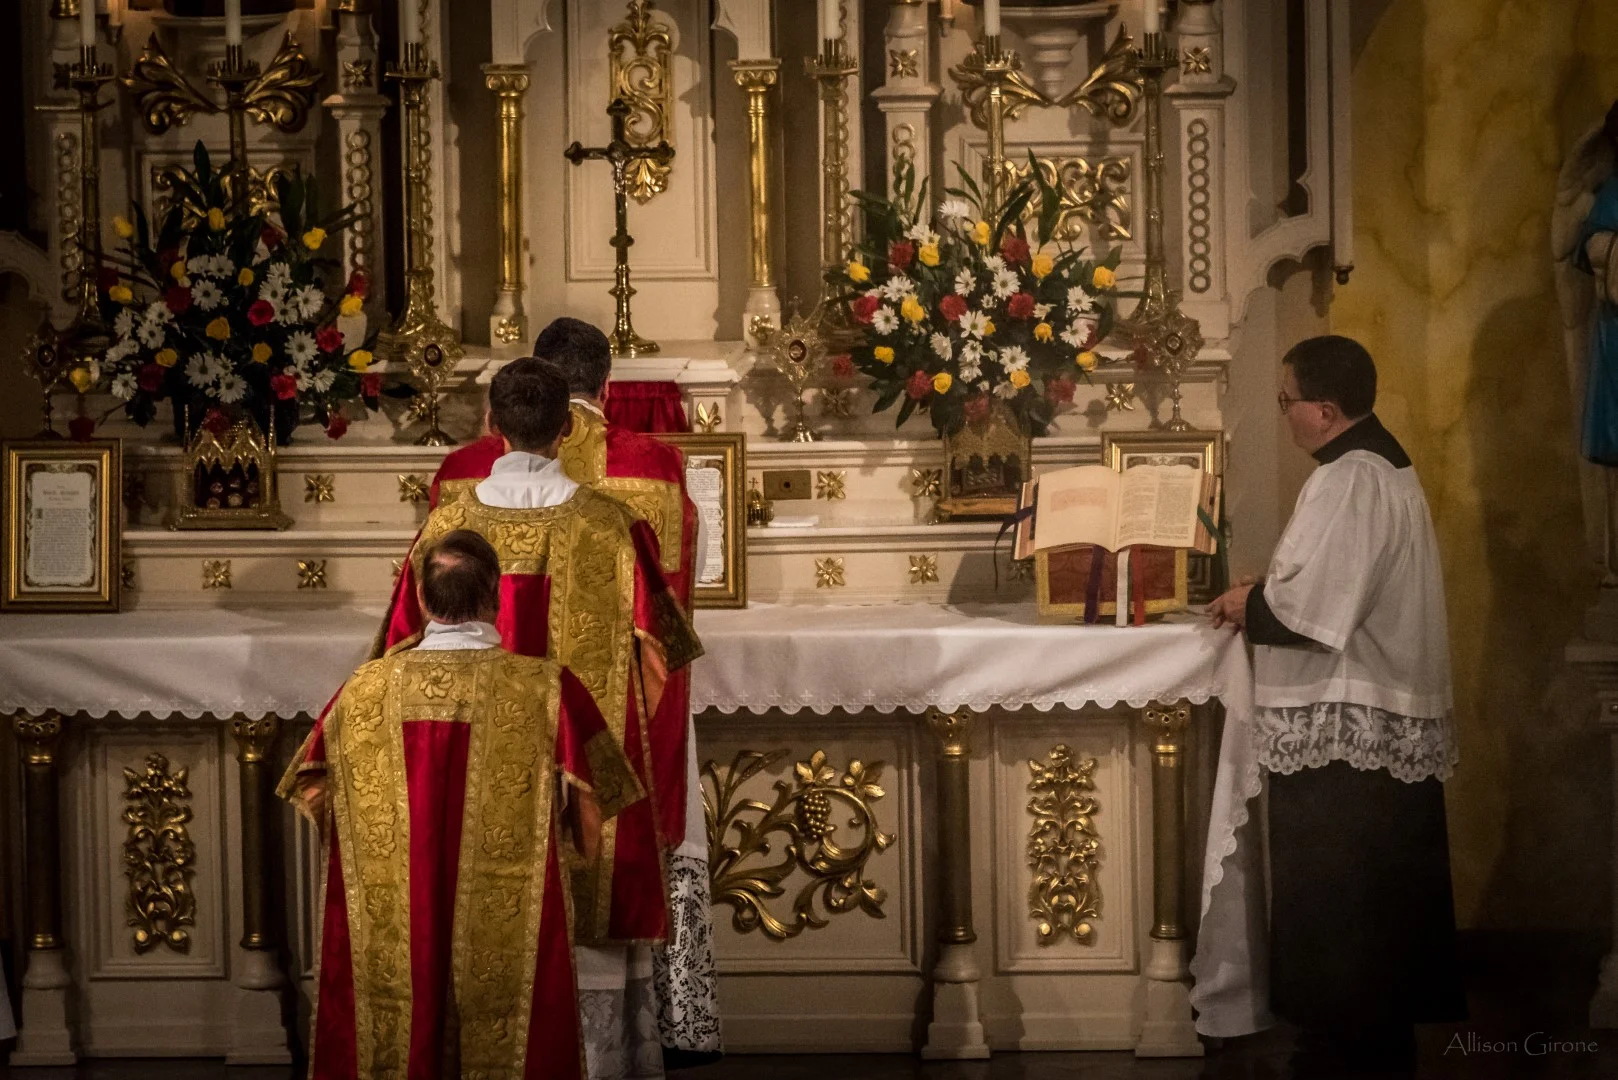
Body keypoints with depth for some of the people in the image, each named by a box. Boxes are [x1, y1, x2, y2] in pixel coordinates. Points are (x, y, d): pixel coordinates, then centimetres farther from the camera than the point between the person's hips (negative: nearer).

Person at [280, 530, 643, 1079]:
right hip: (509, 947, -2)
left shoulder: (363, 692, -3)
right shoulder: (547, 689, -10)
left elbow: (316, 803, 9)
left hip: (388, 949, 2)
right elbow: (587, 827, -6)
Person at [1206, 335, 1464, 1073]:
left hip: (1342, 726, -10)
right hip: (1392, 716, 10)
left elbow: (1309, 606, -24)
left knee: (1334, 901, -2)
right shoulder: (1385, 466, 13)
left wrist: (1248, 606, -7)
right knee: (1381, 893, 16)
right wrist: (1267, 595, 9)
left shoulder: (1348, 481, -20)